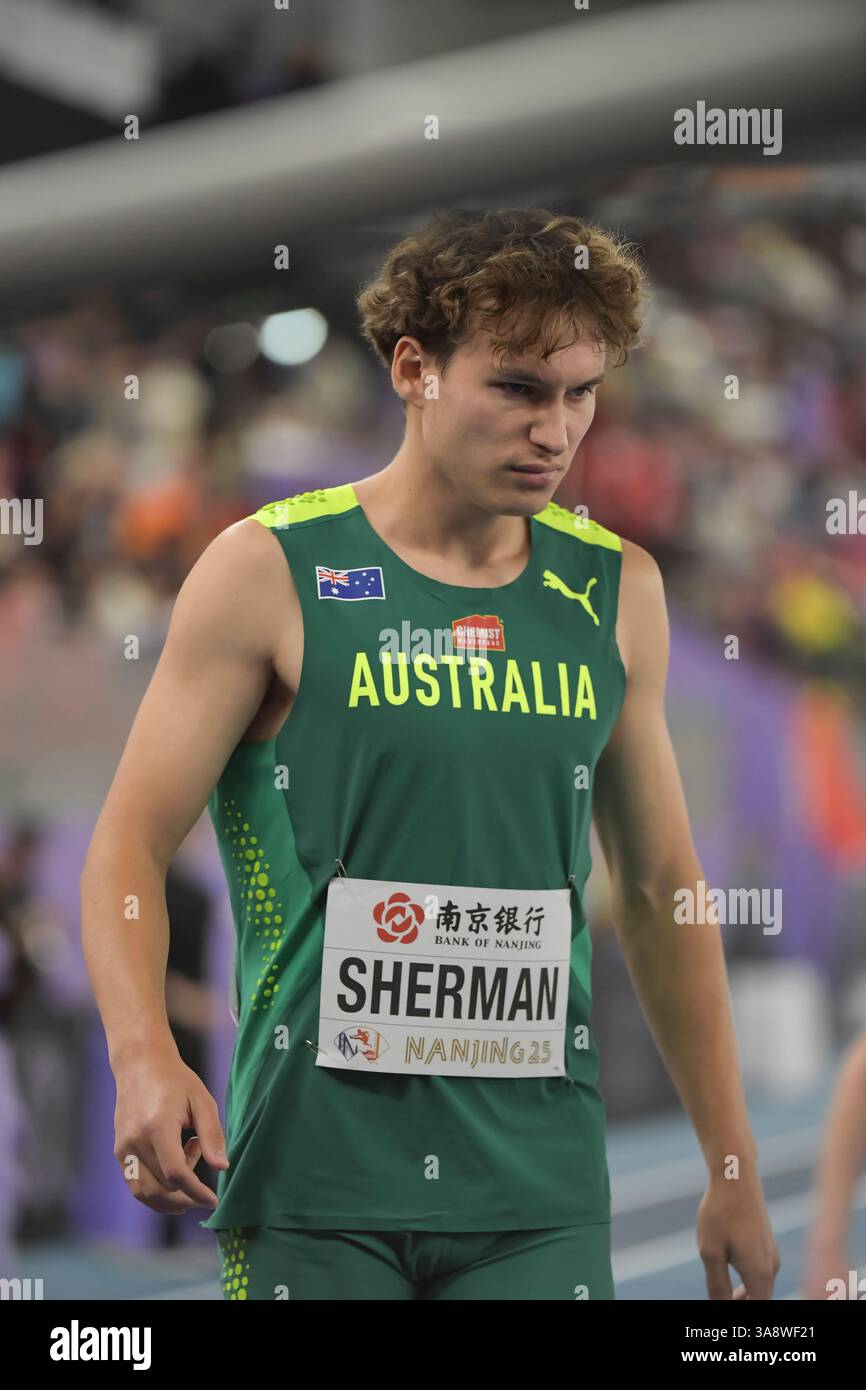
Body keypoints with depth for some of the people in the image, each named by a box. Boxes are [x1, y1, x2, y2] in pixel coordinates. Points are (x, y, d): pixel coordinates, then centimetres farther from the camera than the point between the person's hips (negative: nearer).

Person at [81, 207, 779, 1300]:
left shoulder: (617, 592, 9)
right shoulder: (270, 571, -2)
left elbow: (659, 889, 16)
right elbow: (129, 847, -3)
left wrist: (732, 1167, 16)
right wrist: (144, 1057, -21)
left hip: (540, 1192, 3)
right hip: (312, 1182, -3)